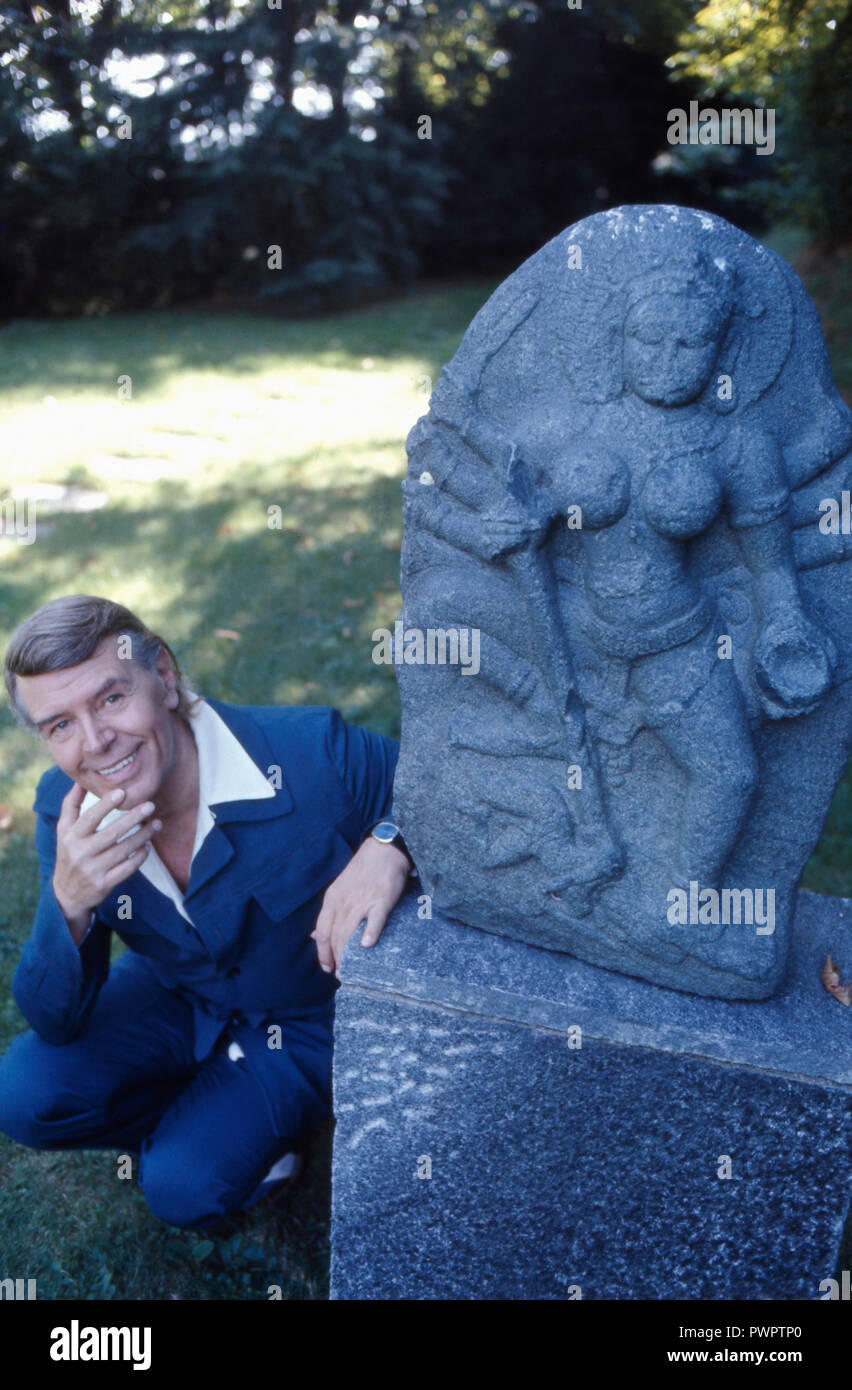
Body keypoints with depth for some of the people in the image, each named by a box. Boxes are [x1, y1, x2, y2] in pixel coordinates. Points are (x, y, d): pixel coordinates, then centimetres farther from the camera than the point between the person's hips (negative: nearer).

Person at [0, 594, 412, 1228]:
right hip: (176, 1000, 4)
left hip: (305, 1016, -3)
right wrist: (69, 905, -39)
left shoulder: (311, 754, -34)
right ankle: (204, 1118, 11)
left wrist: (389, 843, -44)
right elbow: (55, 1024, -16)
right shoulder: (66, 810, -19)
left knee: (184, 1188, -15)